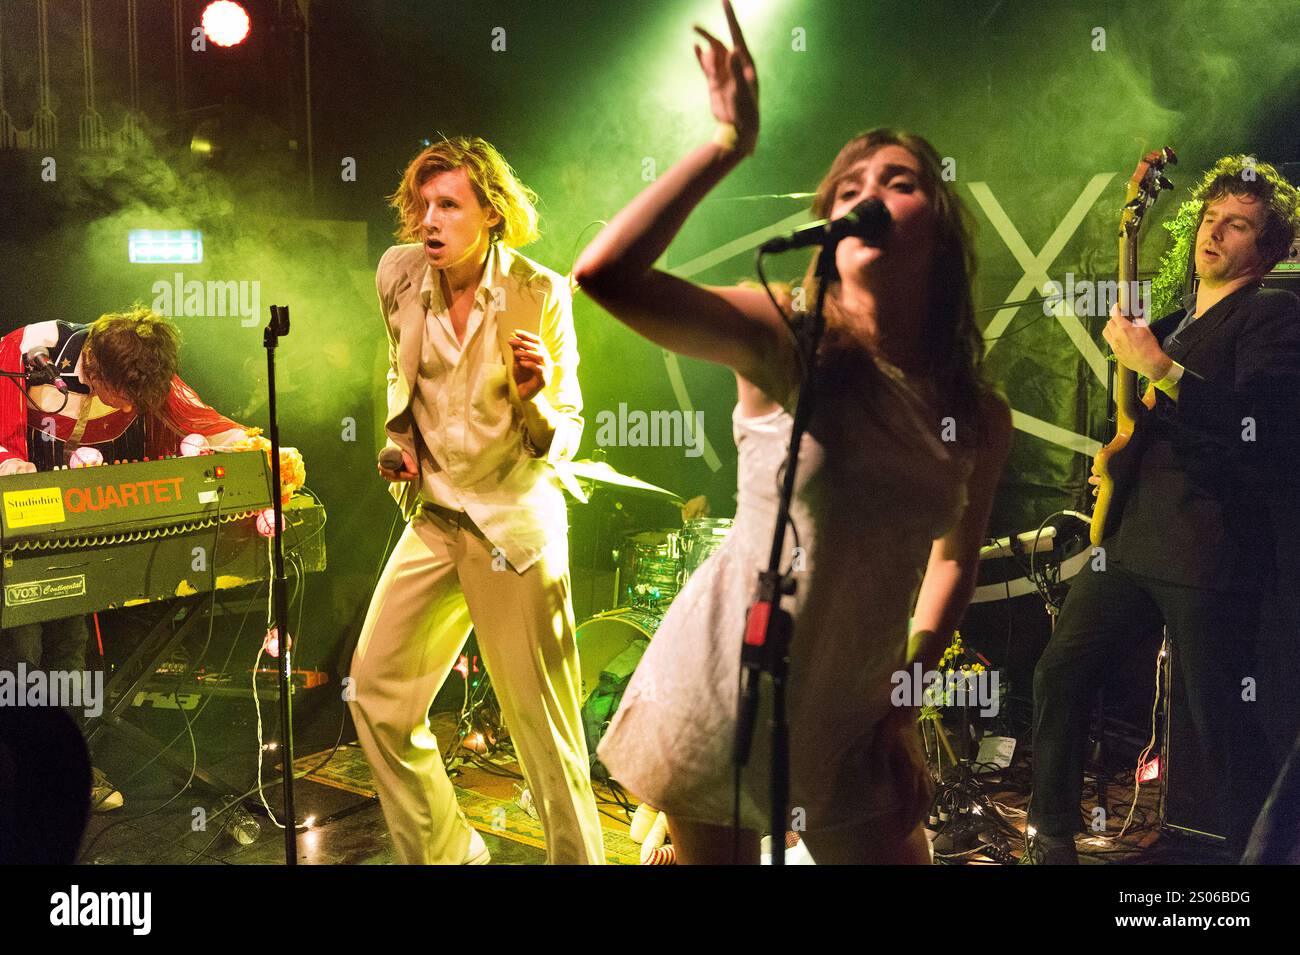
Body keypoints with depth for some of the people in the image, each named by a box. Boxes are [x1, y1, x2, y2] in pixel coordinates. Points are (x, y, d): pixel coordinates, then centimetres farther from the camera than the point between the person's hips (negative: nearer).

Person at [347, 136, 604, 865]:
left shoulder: (541, 293, -12)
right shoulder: (399, 274, -1)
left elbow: (565, 437, -8)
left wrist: (533, 398, -27)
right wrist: (403, 436, 6)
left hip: (516, 524, -5)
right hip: (435, 517, 5)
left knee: (541, 721, -2)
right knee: (378, 687, 8)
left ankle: (577, 855, 17)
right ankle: (445, 851, 26)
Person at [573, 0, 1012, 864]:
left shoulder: (982, 421, -2)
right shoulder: (787, 344, -15)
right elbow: (605, 274, -29)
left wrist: (905, 701, 4)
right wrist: (729, 144, -25)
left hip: (853, 720, 4)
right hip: (720, 687, -3)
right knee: (713, 852, 13)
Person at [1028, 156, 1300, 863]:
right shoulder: (1168, 324, 21)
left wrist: (1161, 368, -22)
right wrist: (1112, 461, 16)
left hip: (1209, 553, -8)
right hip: (1128, 536, 8)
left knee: (1225, 732, -4)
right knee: (1059, 675, 8)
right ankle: (1052, 839, 23)